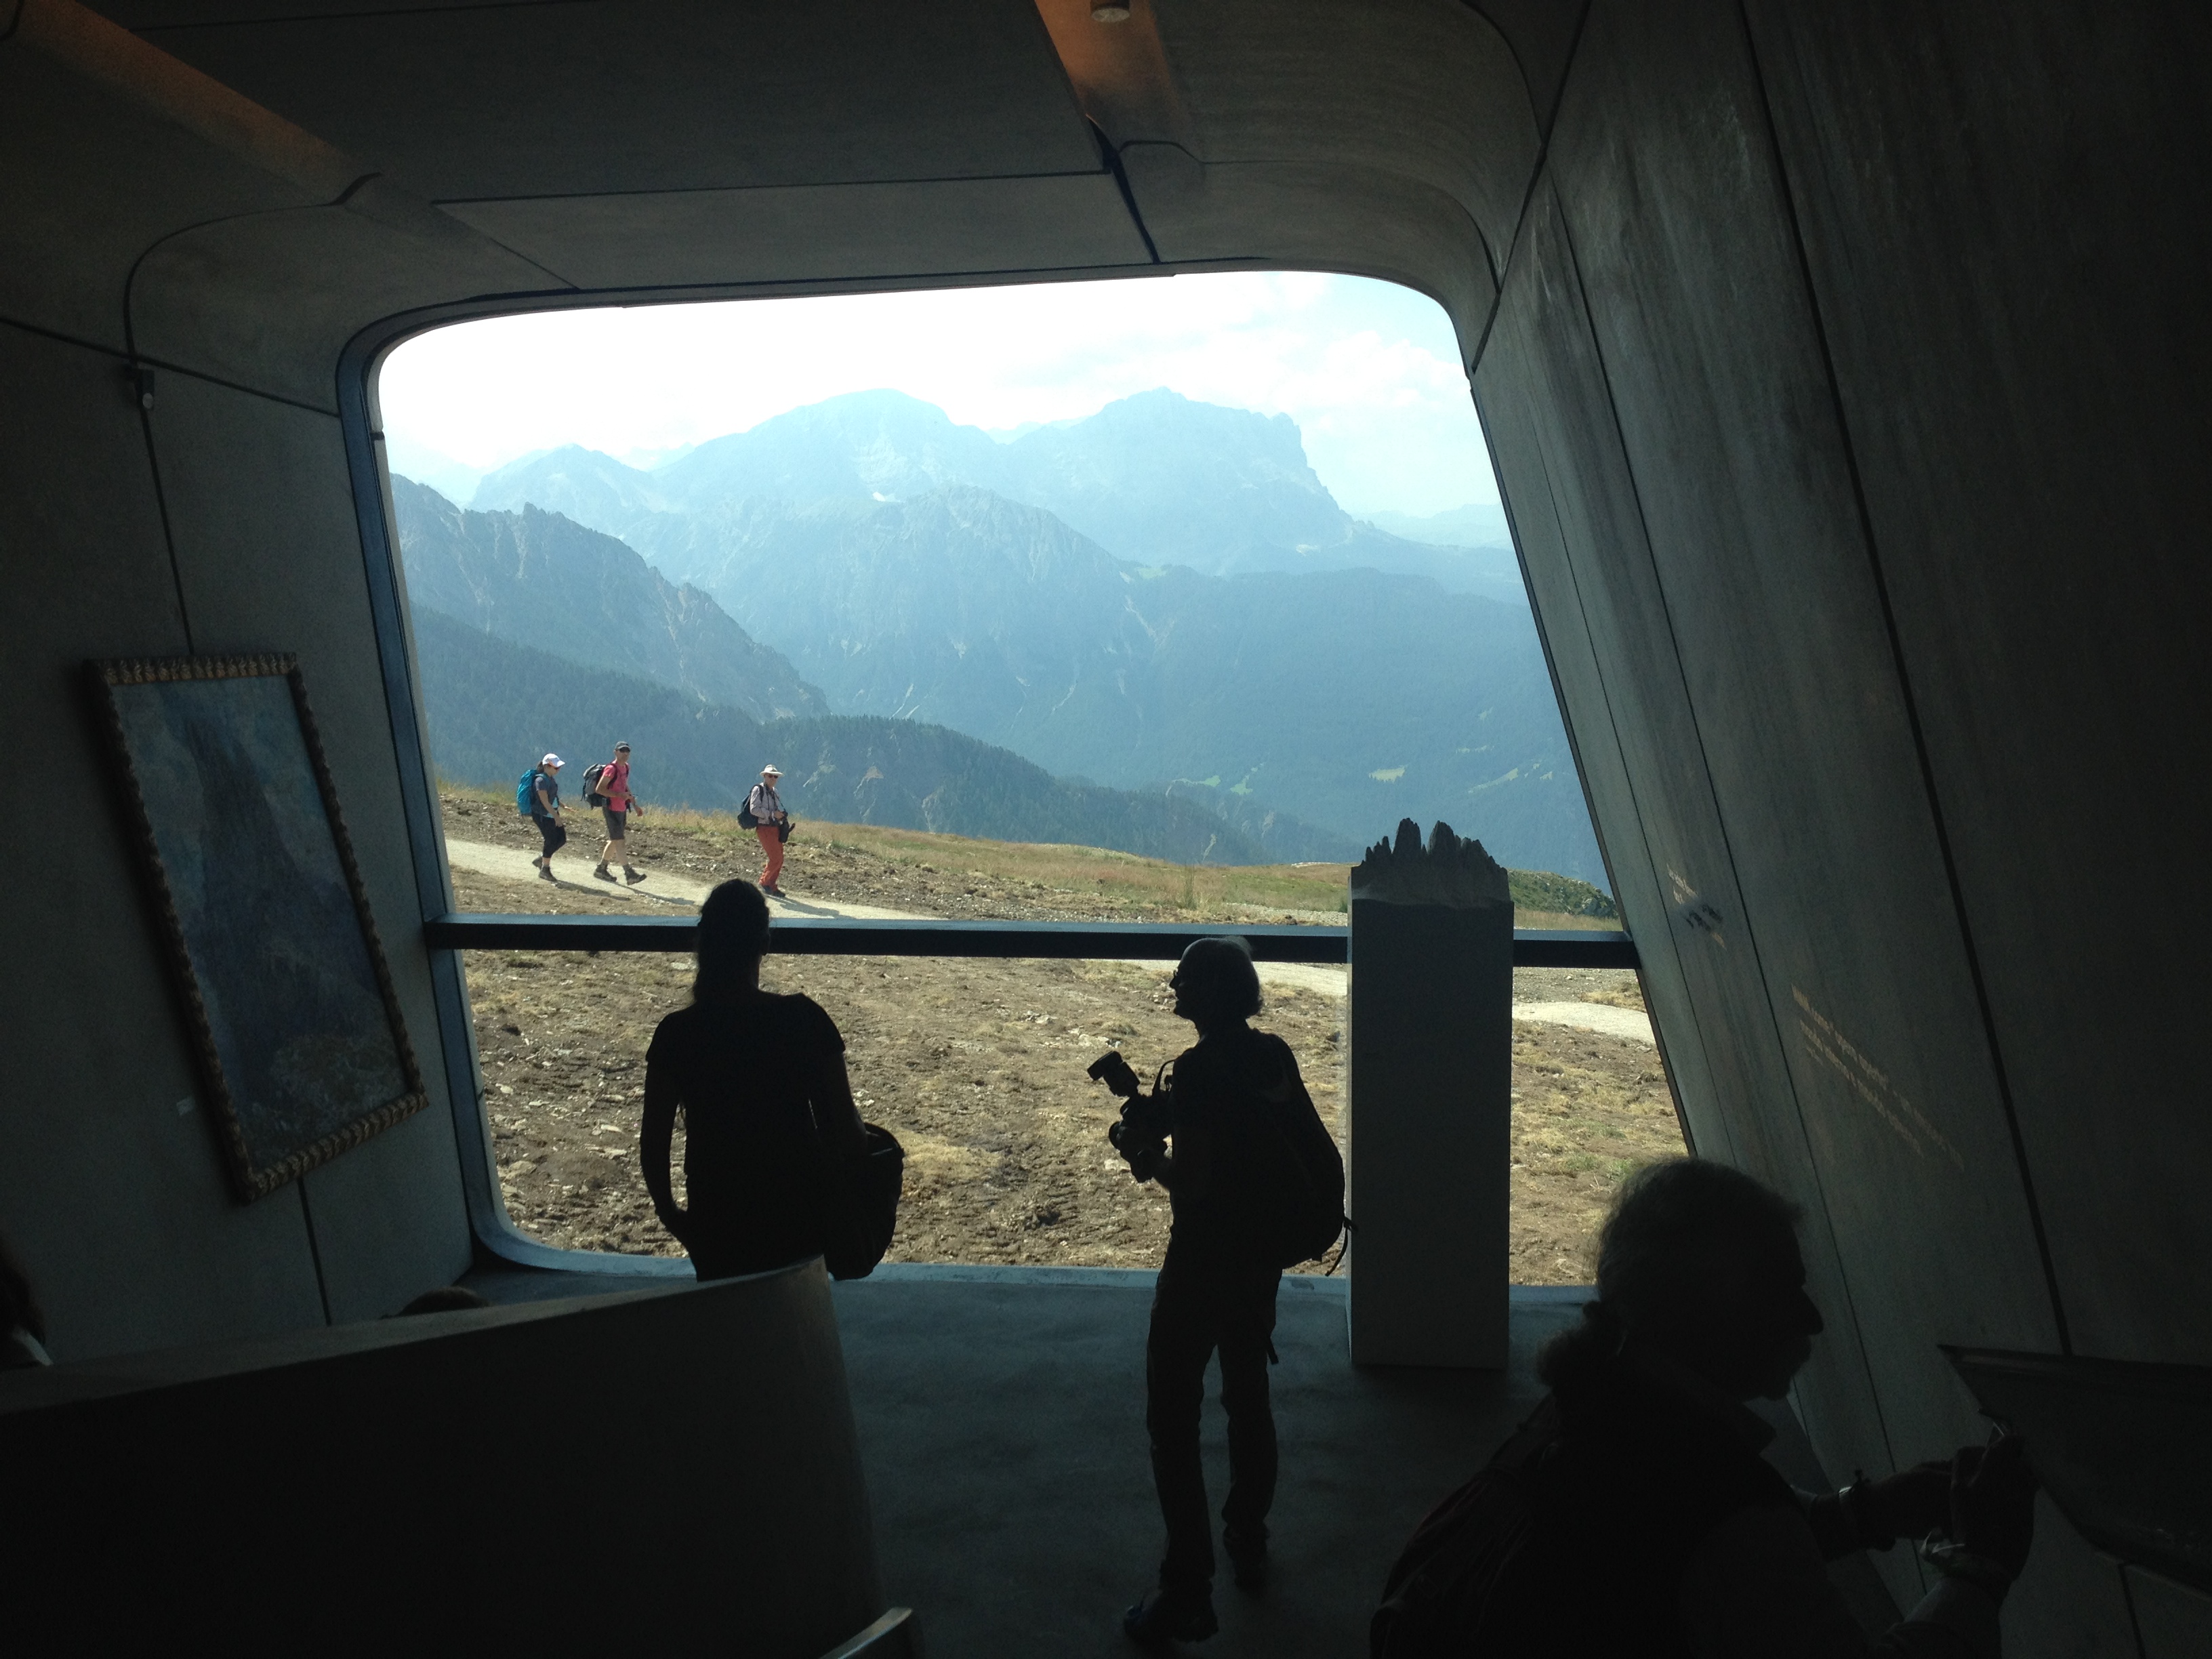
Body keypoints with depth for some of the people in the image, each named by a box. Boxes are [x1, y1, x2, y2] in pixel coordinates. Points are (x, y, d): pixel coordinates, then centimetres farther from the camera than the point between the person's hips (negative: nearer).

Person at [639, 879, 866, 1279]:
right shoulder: (804, 1020, -13)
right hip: (800, 1214, 0)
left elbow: (653, 1144, -4)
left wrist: (668, 1211, 12)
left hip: (717, 1221, 0)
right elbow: (847, 1134, -11)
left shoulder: (676, 1033, -11)